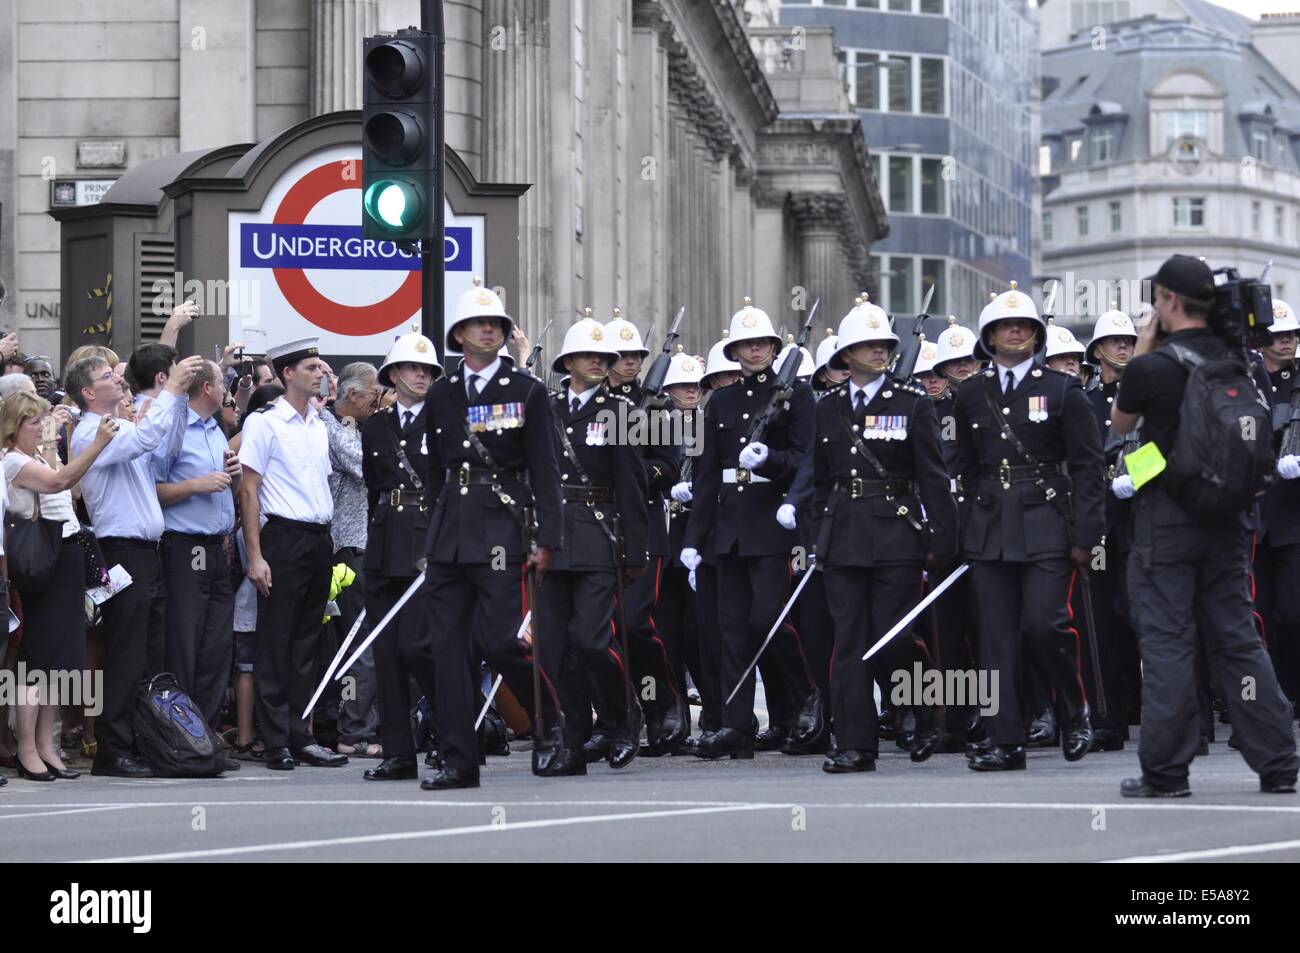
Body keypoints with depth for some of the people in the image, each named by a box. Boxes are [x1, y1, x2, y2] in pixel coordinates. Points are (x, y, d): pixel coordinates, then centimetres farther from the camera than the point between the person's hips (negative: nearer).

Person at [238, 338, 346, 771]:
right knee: (275, 642, -3)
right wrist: (255, 556, -14)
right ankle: (277, 742, -1)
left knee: (307, 642, 9)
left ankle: (301, 736, 13)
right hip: (283, 538, -7)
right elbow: (248, 491, -8)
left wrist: (330, 544, 13)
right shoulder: (264, 422, -5)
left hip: (319, 539, 7)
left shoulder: (320, 425, 15)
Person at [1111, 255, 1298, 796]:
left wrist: (1142, 348, 8)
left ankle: (1166, 771, -2)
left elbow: (1120, 424, 6)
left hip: (1166, 517, -5)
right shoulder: (1237, 361, 3)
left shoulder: (1152, 367, -13)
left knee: (1166, 639, -1)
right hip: (1228, 519, 5)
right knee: (1237, 637, 9)